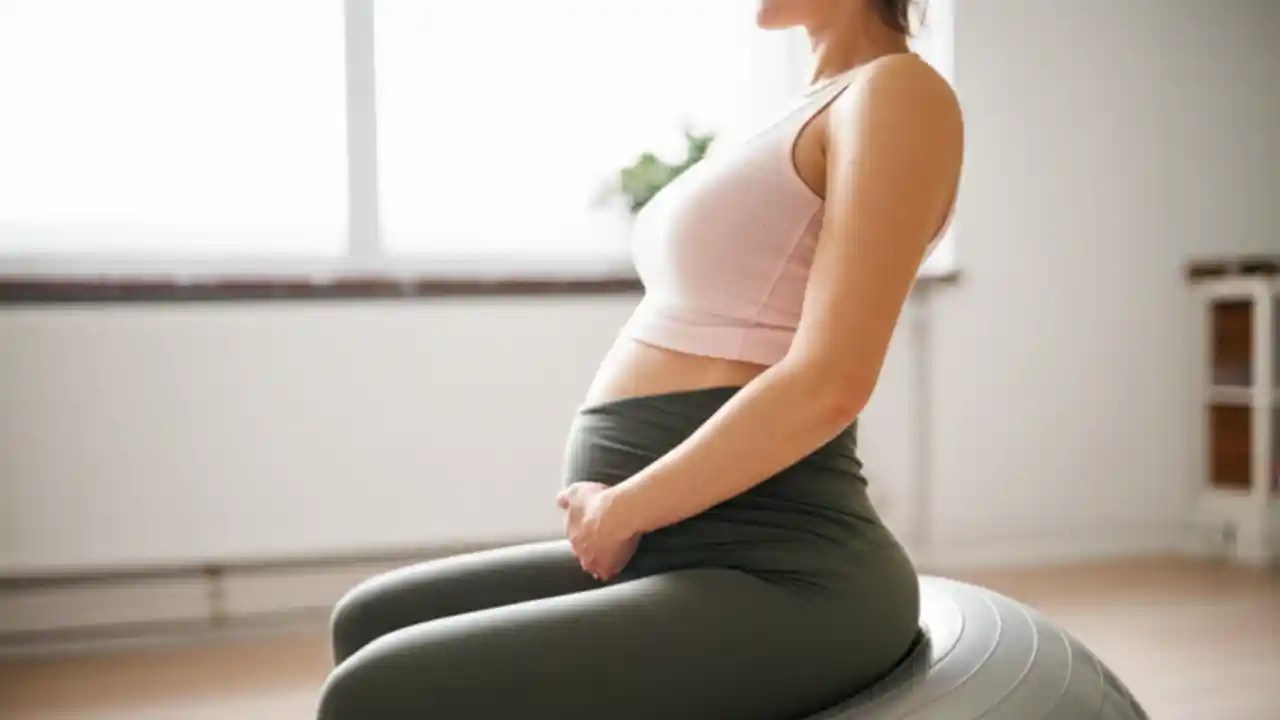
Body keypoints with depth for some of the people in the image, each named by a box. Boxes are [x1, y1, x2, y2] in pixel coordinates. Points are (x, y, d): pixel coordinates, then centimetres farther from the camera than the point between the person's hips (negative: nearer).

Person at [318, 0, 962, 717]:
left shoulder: (898, 89, -9)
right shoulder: (825, 109, 20)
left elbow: (829, 384, -20)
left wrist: (621, 511, -9)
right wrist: (608, 510, 9)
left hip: (778, 578, -10)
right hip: (691, 555, 10)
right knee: (371, 622, 19)